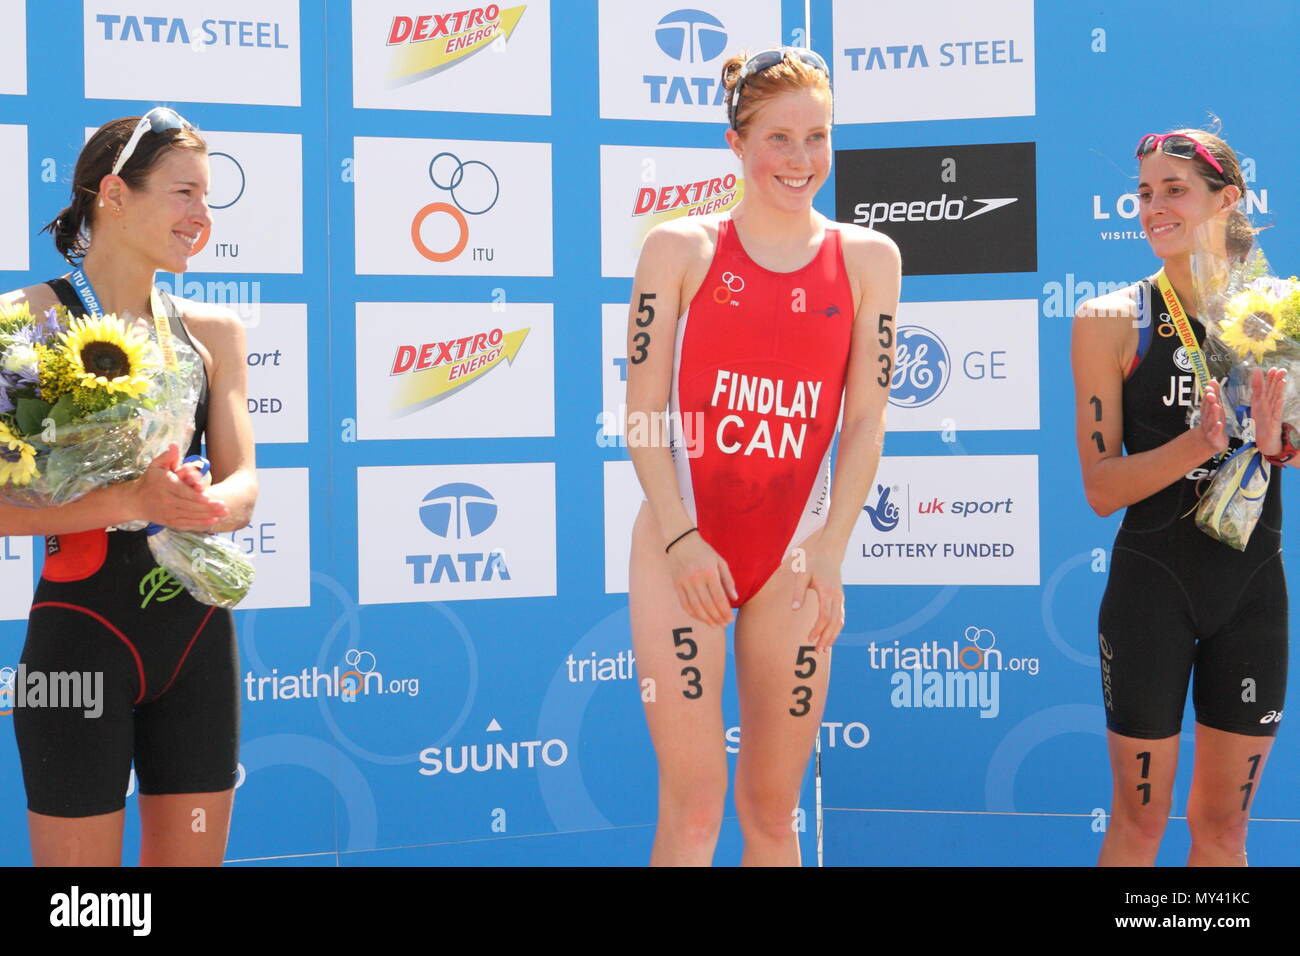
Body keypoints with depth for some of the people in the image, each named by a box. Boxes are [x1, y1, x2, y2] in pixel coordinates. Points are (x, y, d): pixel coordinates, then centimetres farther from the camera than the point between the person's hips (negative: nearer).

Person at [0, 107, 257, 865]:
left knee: (194, 855, 11)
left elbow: (244, 487, 4)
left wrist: (202, 506, -19)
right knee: (79, 859, 1)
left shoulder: (213, 332, 9)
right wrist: (132, 501, -27)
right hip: (83, 628, -5)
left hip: (197, 633, 5)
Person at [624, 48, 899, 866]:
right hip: (683, 546, -2)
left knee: (773, 808, 8)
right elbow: (644, 411, -2)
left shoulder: (867, 259, 7)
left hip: (795, 559, 2)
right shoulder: (681, 248, 2)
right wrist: (680, 538, -12)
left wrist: (830, 551, -6)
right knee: (694, 800, -8)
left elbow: (866, 422, 3)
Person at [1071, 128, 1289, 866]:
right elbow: (1102, 488, -10)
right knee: (1140, 821, 5)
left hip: (1253, 589, 3)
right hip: (1153, 587, -2)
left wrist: (1276, 439, -17)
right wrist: (1200, 442, -25)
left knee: (1224, 825, 13)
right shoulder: (1113, 322, -7)